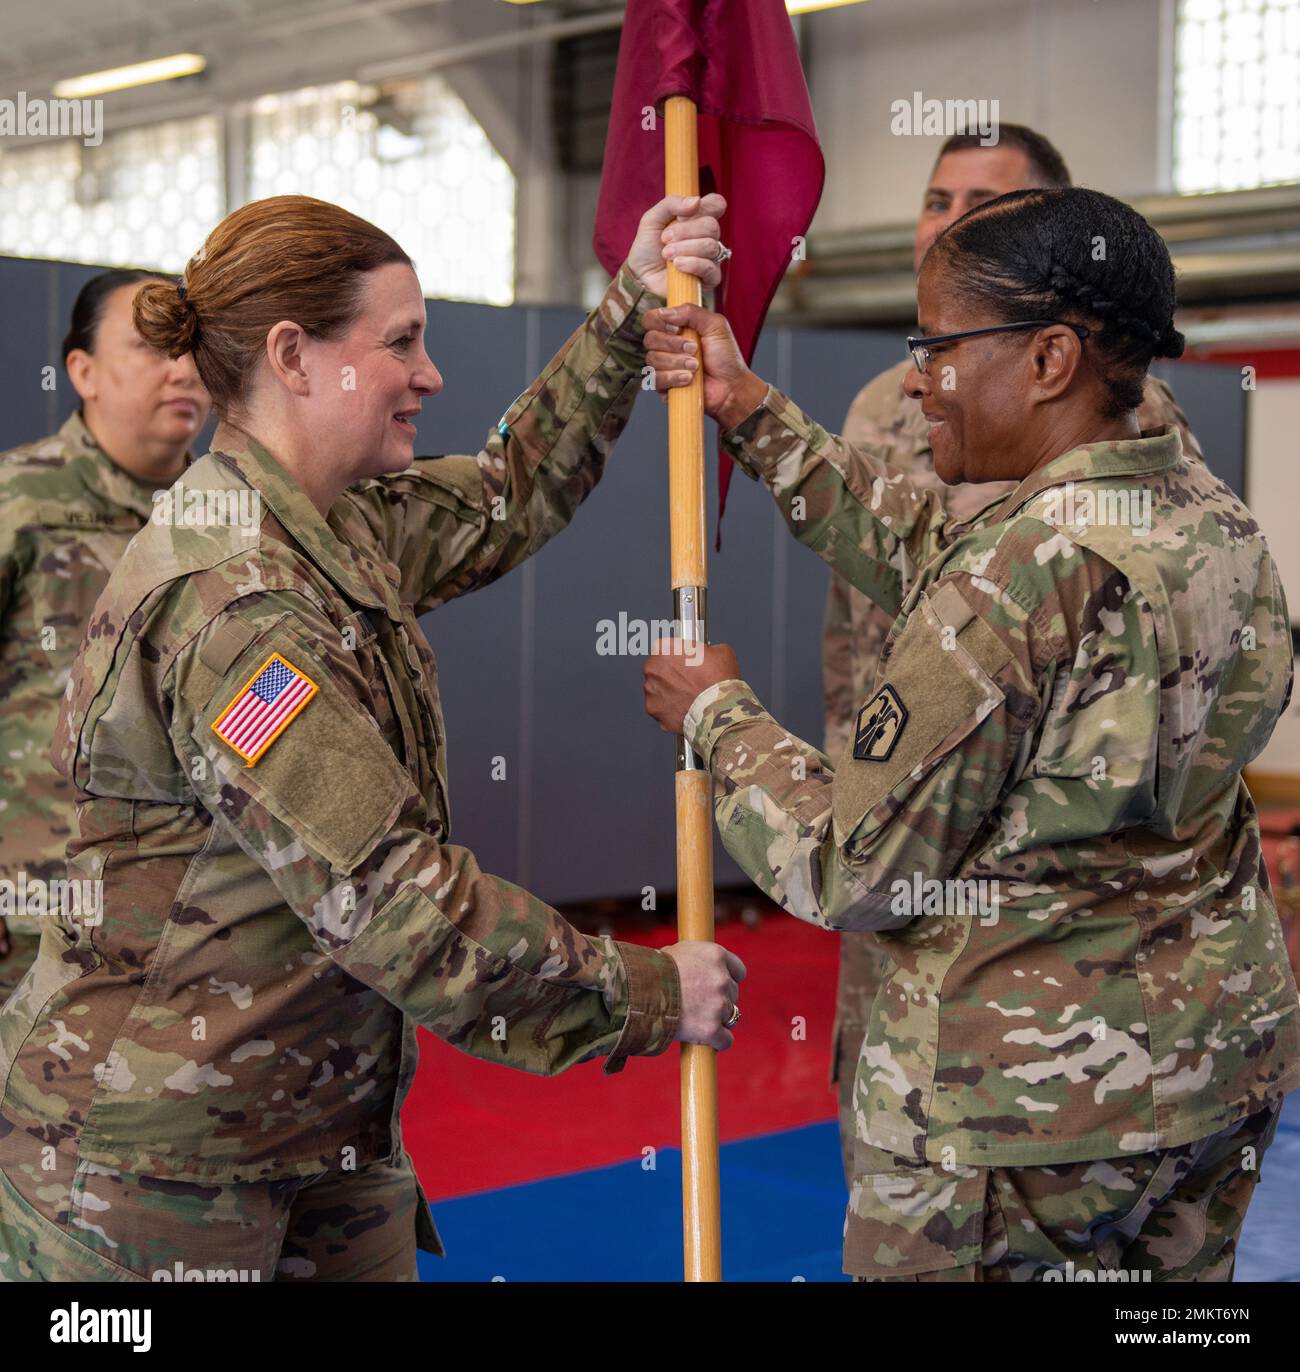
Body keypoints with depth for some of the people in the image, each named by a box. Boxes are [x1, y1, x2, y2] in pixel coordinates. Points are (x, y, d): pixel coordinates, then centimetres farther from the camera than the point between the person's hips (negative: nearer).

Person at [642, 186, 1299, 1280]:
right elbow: (927, 552, 11)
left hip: (1016, 1098, -8)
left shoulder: (1023, 572, -25)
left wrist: (718, 716, -4)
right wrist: (751, 412, 11)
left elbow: (848, 873, -19)